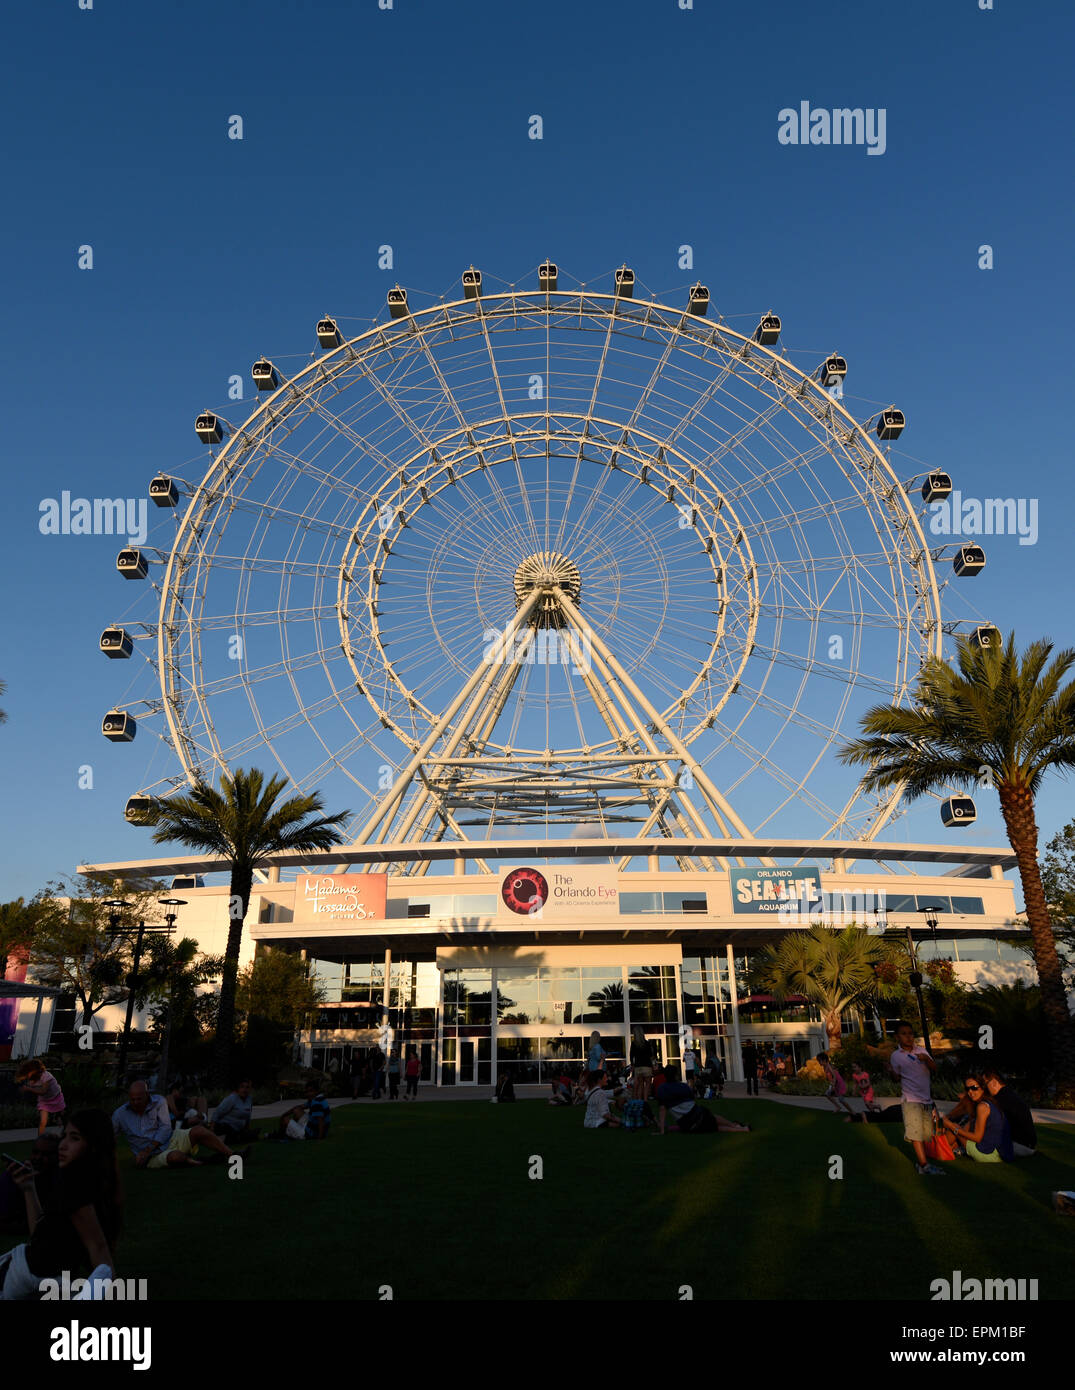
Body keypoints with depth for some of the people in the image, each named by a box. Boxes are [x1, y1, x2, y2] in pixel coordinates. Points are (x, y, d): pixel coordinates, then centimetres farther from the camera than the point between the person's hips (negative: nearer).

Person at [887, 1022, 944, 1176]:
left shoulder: (921, 1051, 8)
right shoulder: (896, 1056, -2)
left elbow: (934, 1069, 2)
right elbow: (897, 1078, 2)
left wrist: (926, 1059, -18)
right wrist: (891, 1071, -20)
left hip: (926, 1098, 5)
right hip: (910, 1099, -5)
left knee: (927, 1133, 6)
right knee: (915, 1132, -13)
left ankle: (920, 1161, 16)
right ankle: (924, 1165, -12)